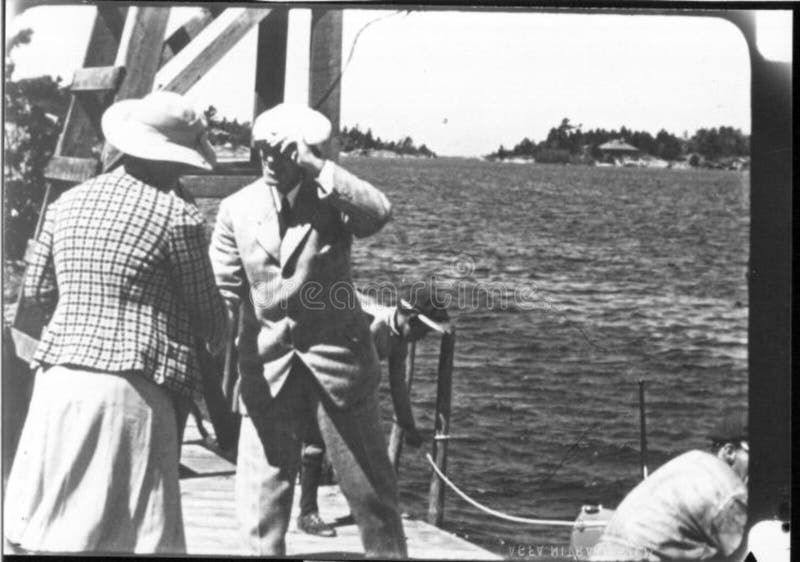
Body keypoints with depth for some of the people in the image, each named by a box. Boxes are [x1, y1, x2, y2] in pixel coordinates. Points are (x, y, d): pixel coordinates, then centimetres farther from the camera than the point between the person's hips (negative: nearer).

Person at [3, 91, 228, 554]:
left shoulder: (68, 203, 11)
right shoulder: (177, 216, -6)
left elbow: (37, 290, 17)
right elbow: (208, 309, 2)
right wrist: (218, 342, 24)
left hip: (60, 377, 6)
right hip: (133, 387, -6)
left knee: (42, 528, 11)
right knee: (132, 535, 0)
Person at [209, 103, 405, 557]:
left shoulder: (330, 198, -5)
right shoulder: (237, 209, 1)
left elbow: (379, 213, -27)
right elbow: (223, 294, 2)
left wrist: (314, 167, -30)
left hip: (337, 358, -1)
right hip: (267, 366, 2)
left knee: (370, 486, 10)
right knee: (260, 497, 3)